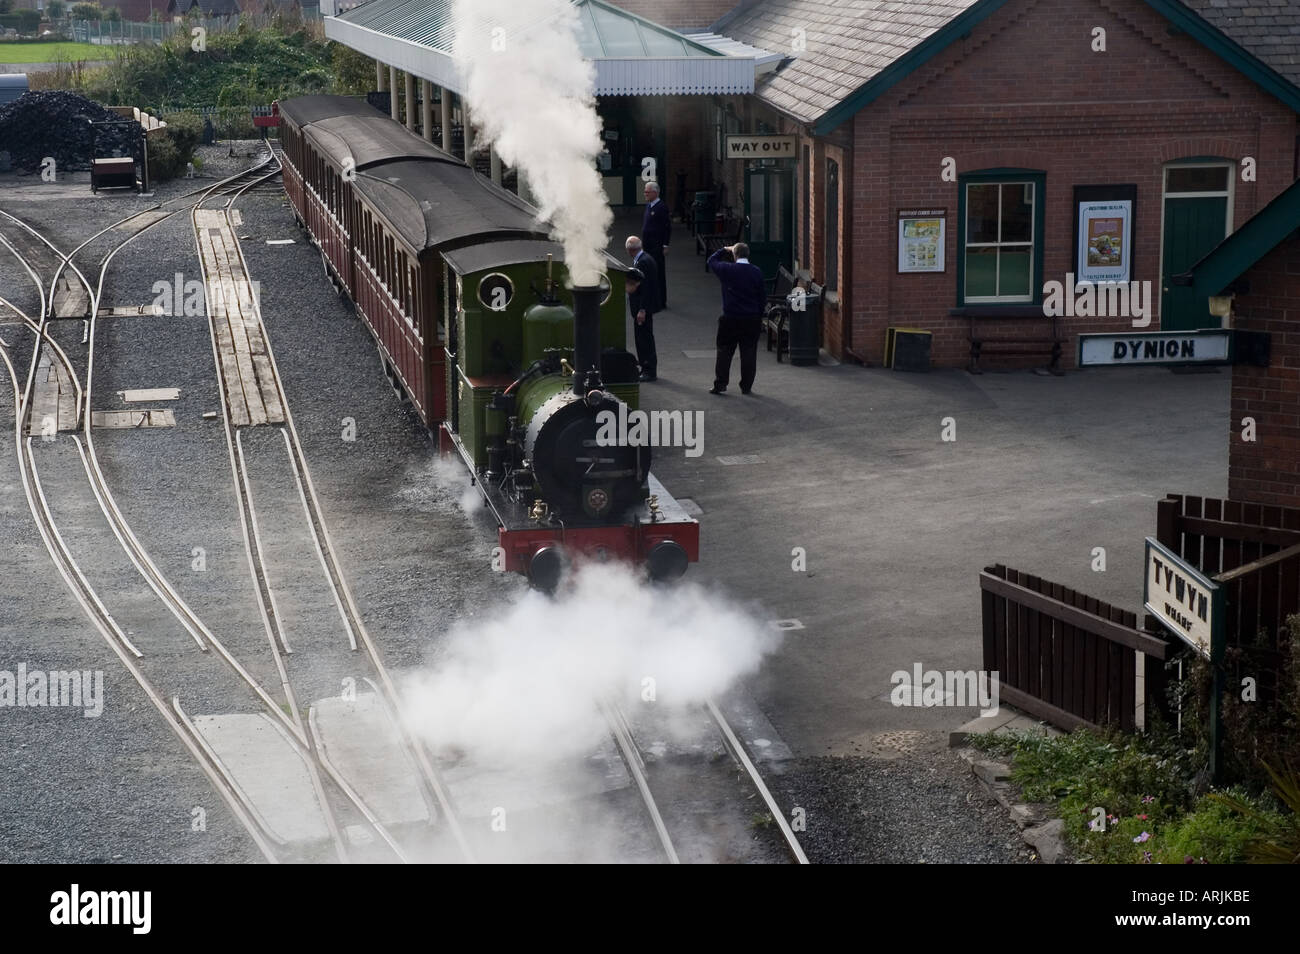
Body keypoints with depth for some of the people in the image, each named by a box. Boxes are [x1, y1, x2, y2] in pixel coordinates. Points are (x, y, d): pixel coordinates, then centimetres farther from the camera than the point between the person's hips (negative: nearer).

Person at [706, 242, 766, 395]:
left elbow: (711, 261, 11)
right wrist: (759, 316, 13)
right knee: (749, 352, 7)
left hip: (731, 319, -2)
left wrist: (724, 250, 20)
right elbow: (763, 296, 4)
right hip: (752, 319, 2)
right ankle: (746, 386, 9)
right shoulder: (757, 272, -2)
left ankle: (720, 384, 5)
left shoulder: (728, 269, -9)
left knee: (724, 351, 7)